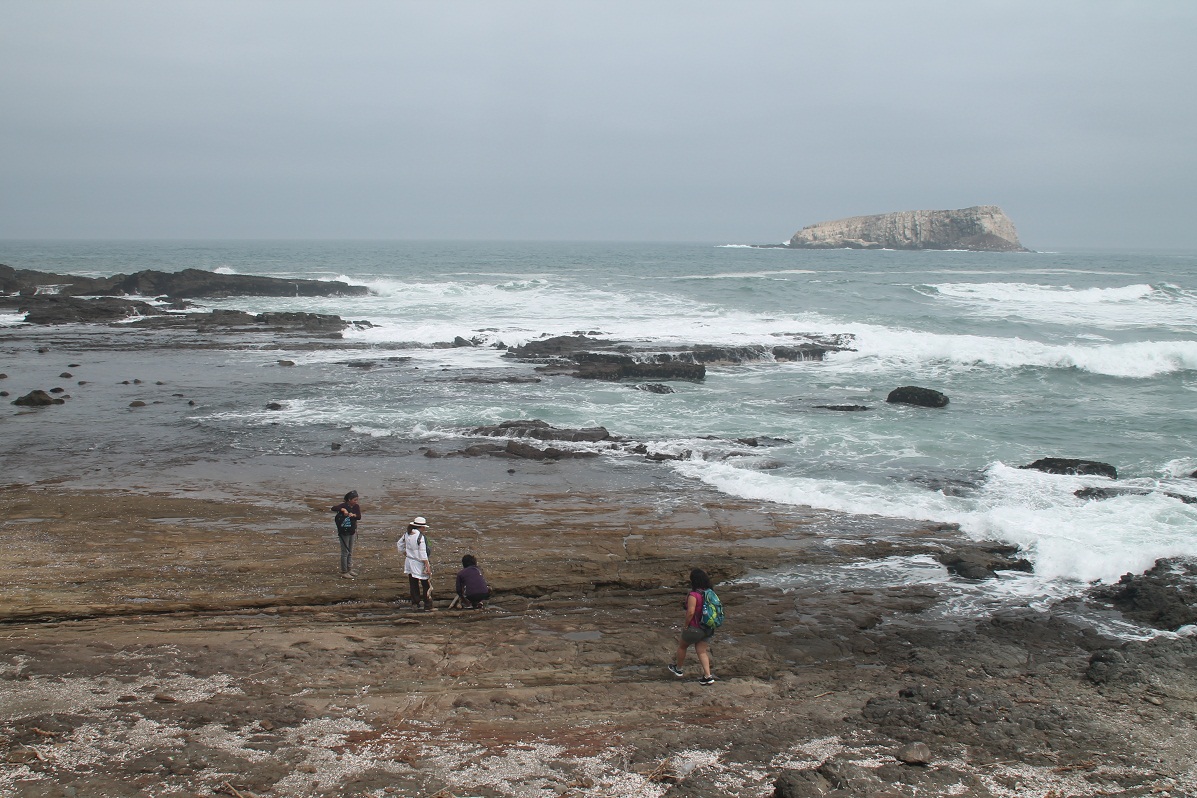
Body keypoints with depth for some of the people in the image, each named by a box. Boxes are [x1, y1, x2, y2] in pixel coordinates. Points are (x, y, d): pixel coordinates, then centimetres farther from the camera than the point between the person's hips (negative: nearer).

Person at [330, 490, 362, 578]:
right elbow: (333, 508, -31)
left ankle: (349, 570, 29)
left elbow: (359, 517, -7)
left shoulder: (356, 507, 0)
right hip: (344, 533, -7)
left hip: (351, 532, 7)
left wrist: (354, 515, -27)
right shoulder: (344, 505, -17)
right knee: (345, 552, -1)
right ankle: (344, 572, 6)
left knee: (350, 552, 17)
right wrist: (342, 509, -44)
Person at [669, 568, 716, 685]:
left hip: (694, 629, -6)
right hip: (707, 629, 6)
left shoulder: (694, 595, -24)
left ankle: (678, 669, 38)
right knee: (701, 651, 13)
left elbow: (690, 612, -27)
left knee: (682, 646, 19)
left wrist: (686, 625, -13)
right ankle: (708, 676, 4)